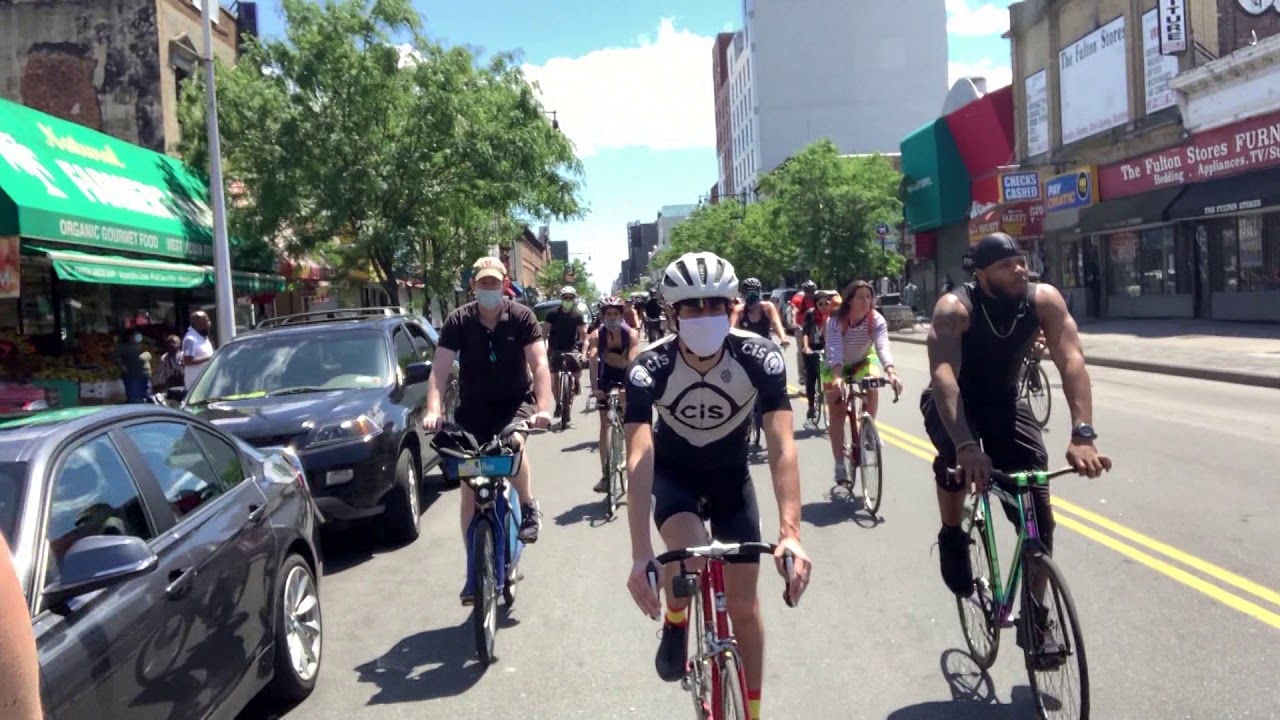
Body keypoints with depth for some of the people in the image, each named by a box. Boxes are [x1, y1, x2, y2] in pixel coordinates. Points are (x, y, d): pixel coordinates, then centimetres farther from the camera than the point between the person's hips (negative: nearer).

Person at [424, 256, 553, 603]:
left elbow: (539, 364, -17)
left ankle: (529, 506, -7)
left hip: (515, 401, -1)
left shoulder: (522, 316, -10)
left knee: (514, 443, -35)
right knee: (469, 487, -2)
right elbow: (440, 370, -14)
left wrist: (543, 406, -32)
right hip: (473, 406, 2)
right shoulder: (458, 321, -8)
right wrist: (433, 411, -30)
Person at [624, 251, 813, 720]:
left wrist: (790, 532, -46)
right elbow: (639, 460, -36)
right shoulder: (649, 368, -30)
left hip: (731, 474, 1)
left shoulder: (760, 358, -28)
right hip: (673, 473, -1)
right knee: (691, 556, -31)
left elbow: (782, 447, -33)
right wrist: (641, 555, -45)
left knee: (743, 603, 1)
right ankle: (675, 621, 5)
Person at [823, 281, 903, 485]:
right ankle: (840, 466, 0)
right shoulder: (835, 321, -31)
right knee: (836, 414, -7)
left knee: (873, 383, -29)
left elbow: (883, 347, -40)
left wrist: (891, 373, -58)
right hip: (836, 366, -1)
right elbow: (834, 351, -43)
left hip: (863, 360, 2)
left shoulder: (876, 320, -26)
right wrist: (837, 378, -61)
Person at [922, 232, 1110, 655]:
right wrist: (965, 445, -55)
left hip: (1005, 404, 3)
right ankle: (952, 537, -8)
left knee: (1038, 512, -6)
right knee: (956, 457, -38)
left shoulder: (1044, 299, -19)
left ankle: (1035, 619, 11)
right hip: (952, 402, -3)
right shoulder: (954, 308, -28)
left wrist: (1083, 435, -44)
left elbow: (1071, 361, -30)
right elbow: (943, 375, -41)